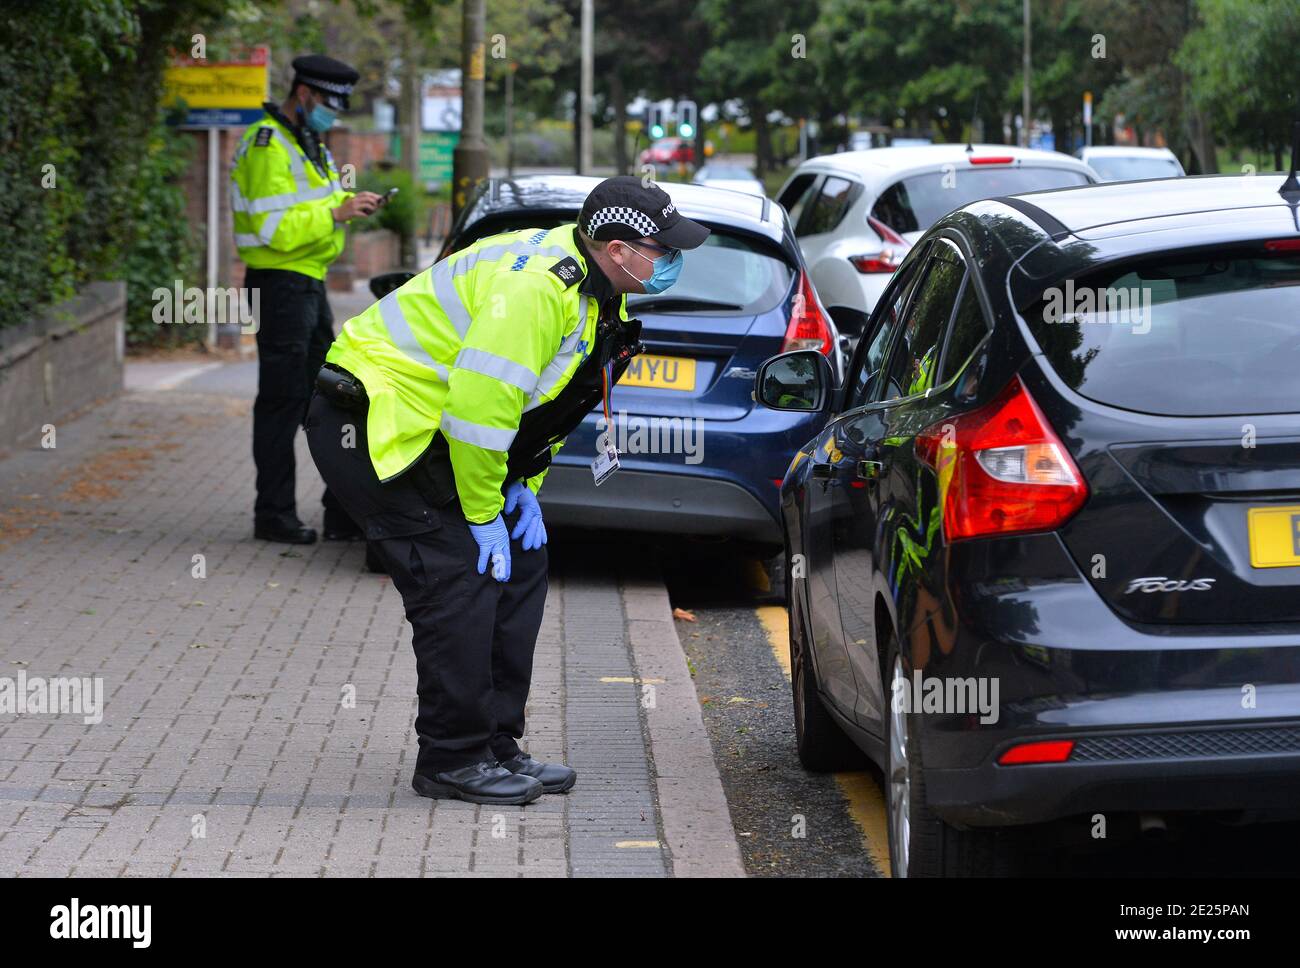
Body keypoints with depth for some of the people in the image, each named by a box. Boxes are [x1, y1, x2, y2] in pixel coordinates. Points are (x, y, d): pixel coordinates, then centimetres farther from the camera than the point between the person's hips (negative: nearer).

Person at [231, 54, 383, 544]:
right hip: (280, 283, -10)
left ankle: (343, 510, 15)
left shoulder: (308, 144, 17)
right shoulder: (268, 145, -15)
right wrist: (336, 213, -25)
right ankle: (273, 514, 0)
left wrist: (346, 203, 5)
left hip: (310, 283, 10)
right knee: (282, 400, -6)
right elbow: (275, 227, -23)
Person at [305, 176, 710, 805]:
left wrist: (523, 487, 6)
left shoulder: (596, 291, 5)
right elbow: (480, 403, -30)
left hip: (433, 431, 10)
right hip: (369, 427, -10)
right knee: (462, 577, -14)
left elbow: (544, 400, 17)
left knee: (521, 559, 8)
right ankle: (452, 759, -4)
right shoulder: (535, 287, -28)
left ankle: (495, 745, 15)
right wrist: (483, 514, -20)